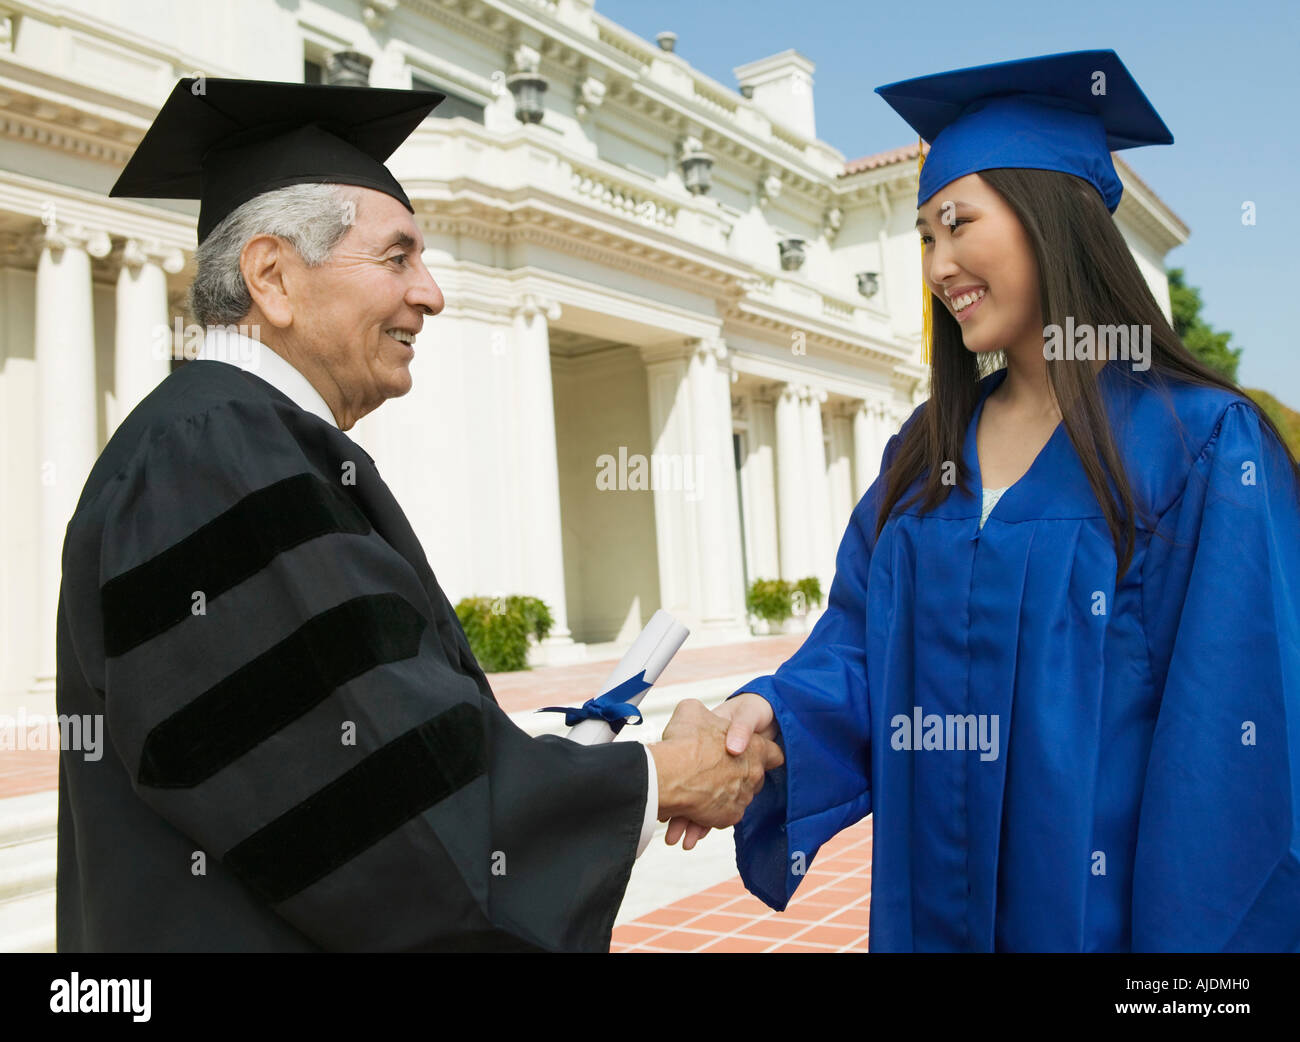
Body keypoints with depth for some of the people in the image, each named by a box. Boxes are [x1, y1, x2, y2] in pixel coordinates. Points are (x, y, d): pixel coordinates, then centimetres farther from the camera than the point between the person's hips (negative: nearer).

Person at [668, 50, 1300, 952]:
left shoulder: (1204, 447, -13)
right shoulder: (926, 453, 4)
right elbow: (860, 651, 0)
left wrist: (1193, 937, -15)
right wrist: (776, 711, -19)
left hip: (1102, 904, -5)